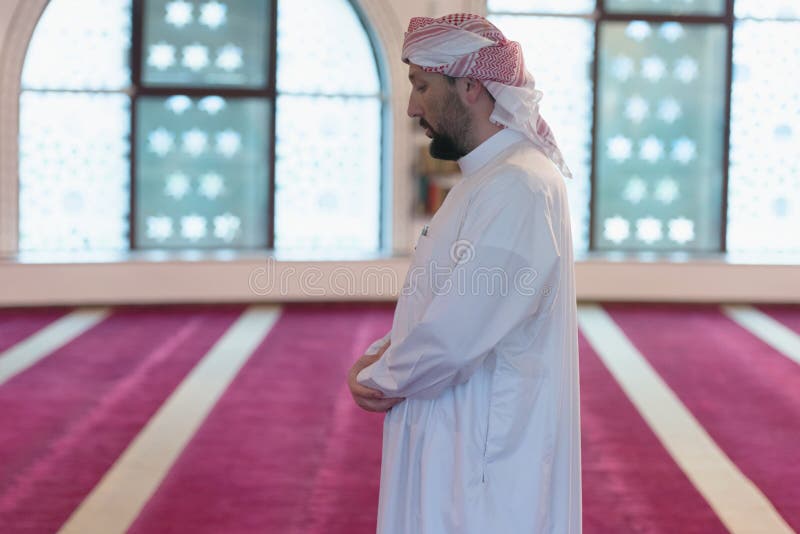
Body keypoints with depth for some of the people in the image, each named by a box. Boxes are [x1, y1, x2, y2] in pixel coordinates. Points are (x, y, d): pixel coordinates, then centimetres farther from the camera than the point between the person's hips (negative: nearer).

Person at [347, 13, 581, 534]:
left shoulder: (519, 188, -21)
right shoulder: (486, 179, 14)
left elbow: (457, 334, -25)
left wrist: (378, 377, -8)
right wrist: (378, 359, 1)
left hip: (487, 460, -9)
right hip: (453, 446, 9)